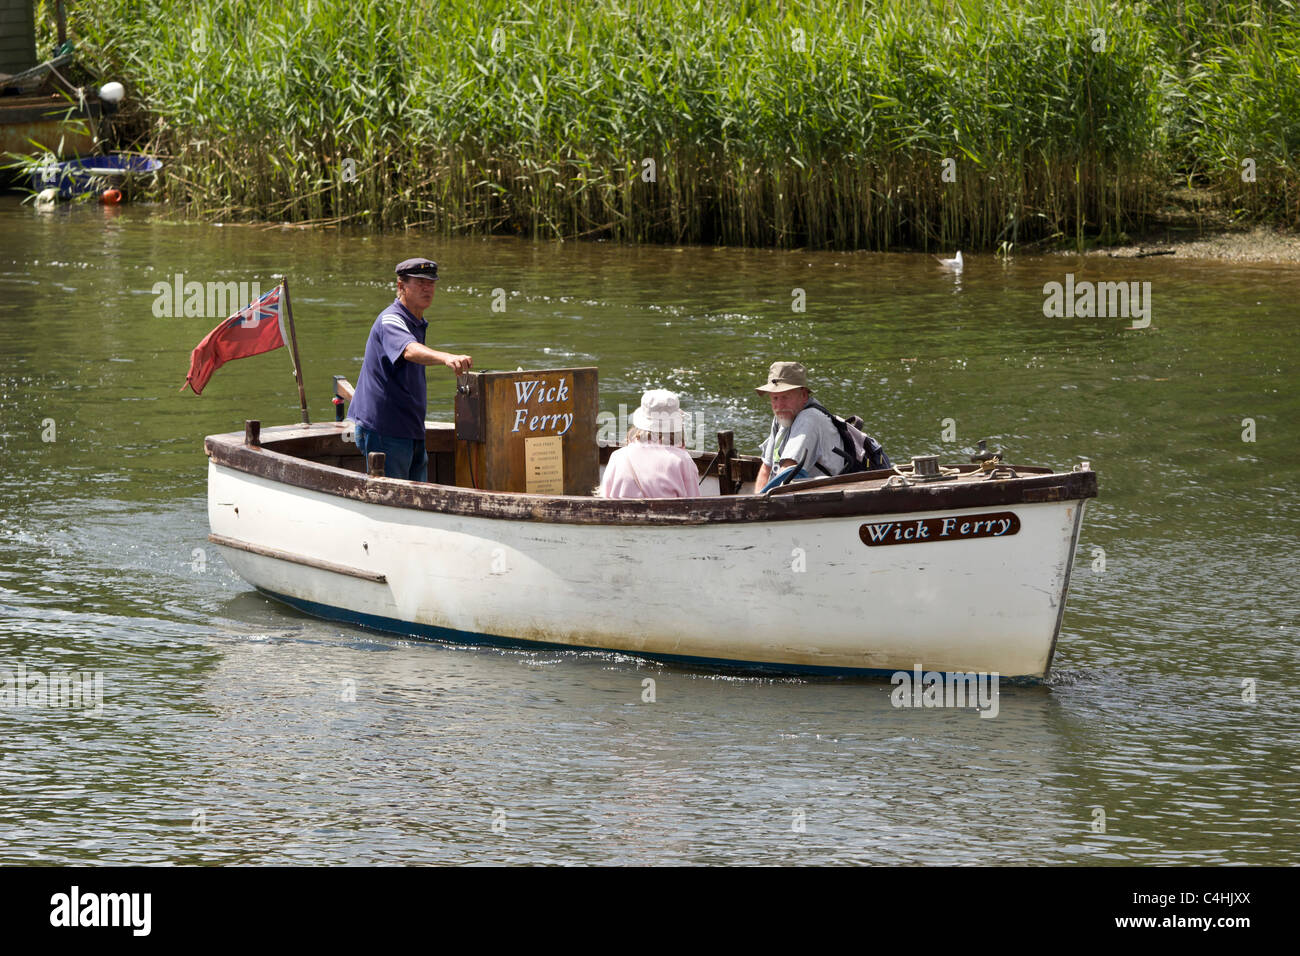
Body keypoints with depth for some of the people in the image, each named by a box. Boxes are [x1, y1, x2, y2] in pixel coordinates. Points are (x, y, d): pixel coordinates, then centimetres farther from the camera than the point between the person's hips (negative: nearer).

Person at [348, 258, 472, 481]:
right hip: (385, 432, -10)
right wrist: (447, 358, -57)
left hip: (412, 433, 10)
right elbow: (410, 351, -40)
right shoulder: (390, 321, -17)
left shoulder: (418, 324, 16)